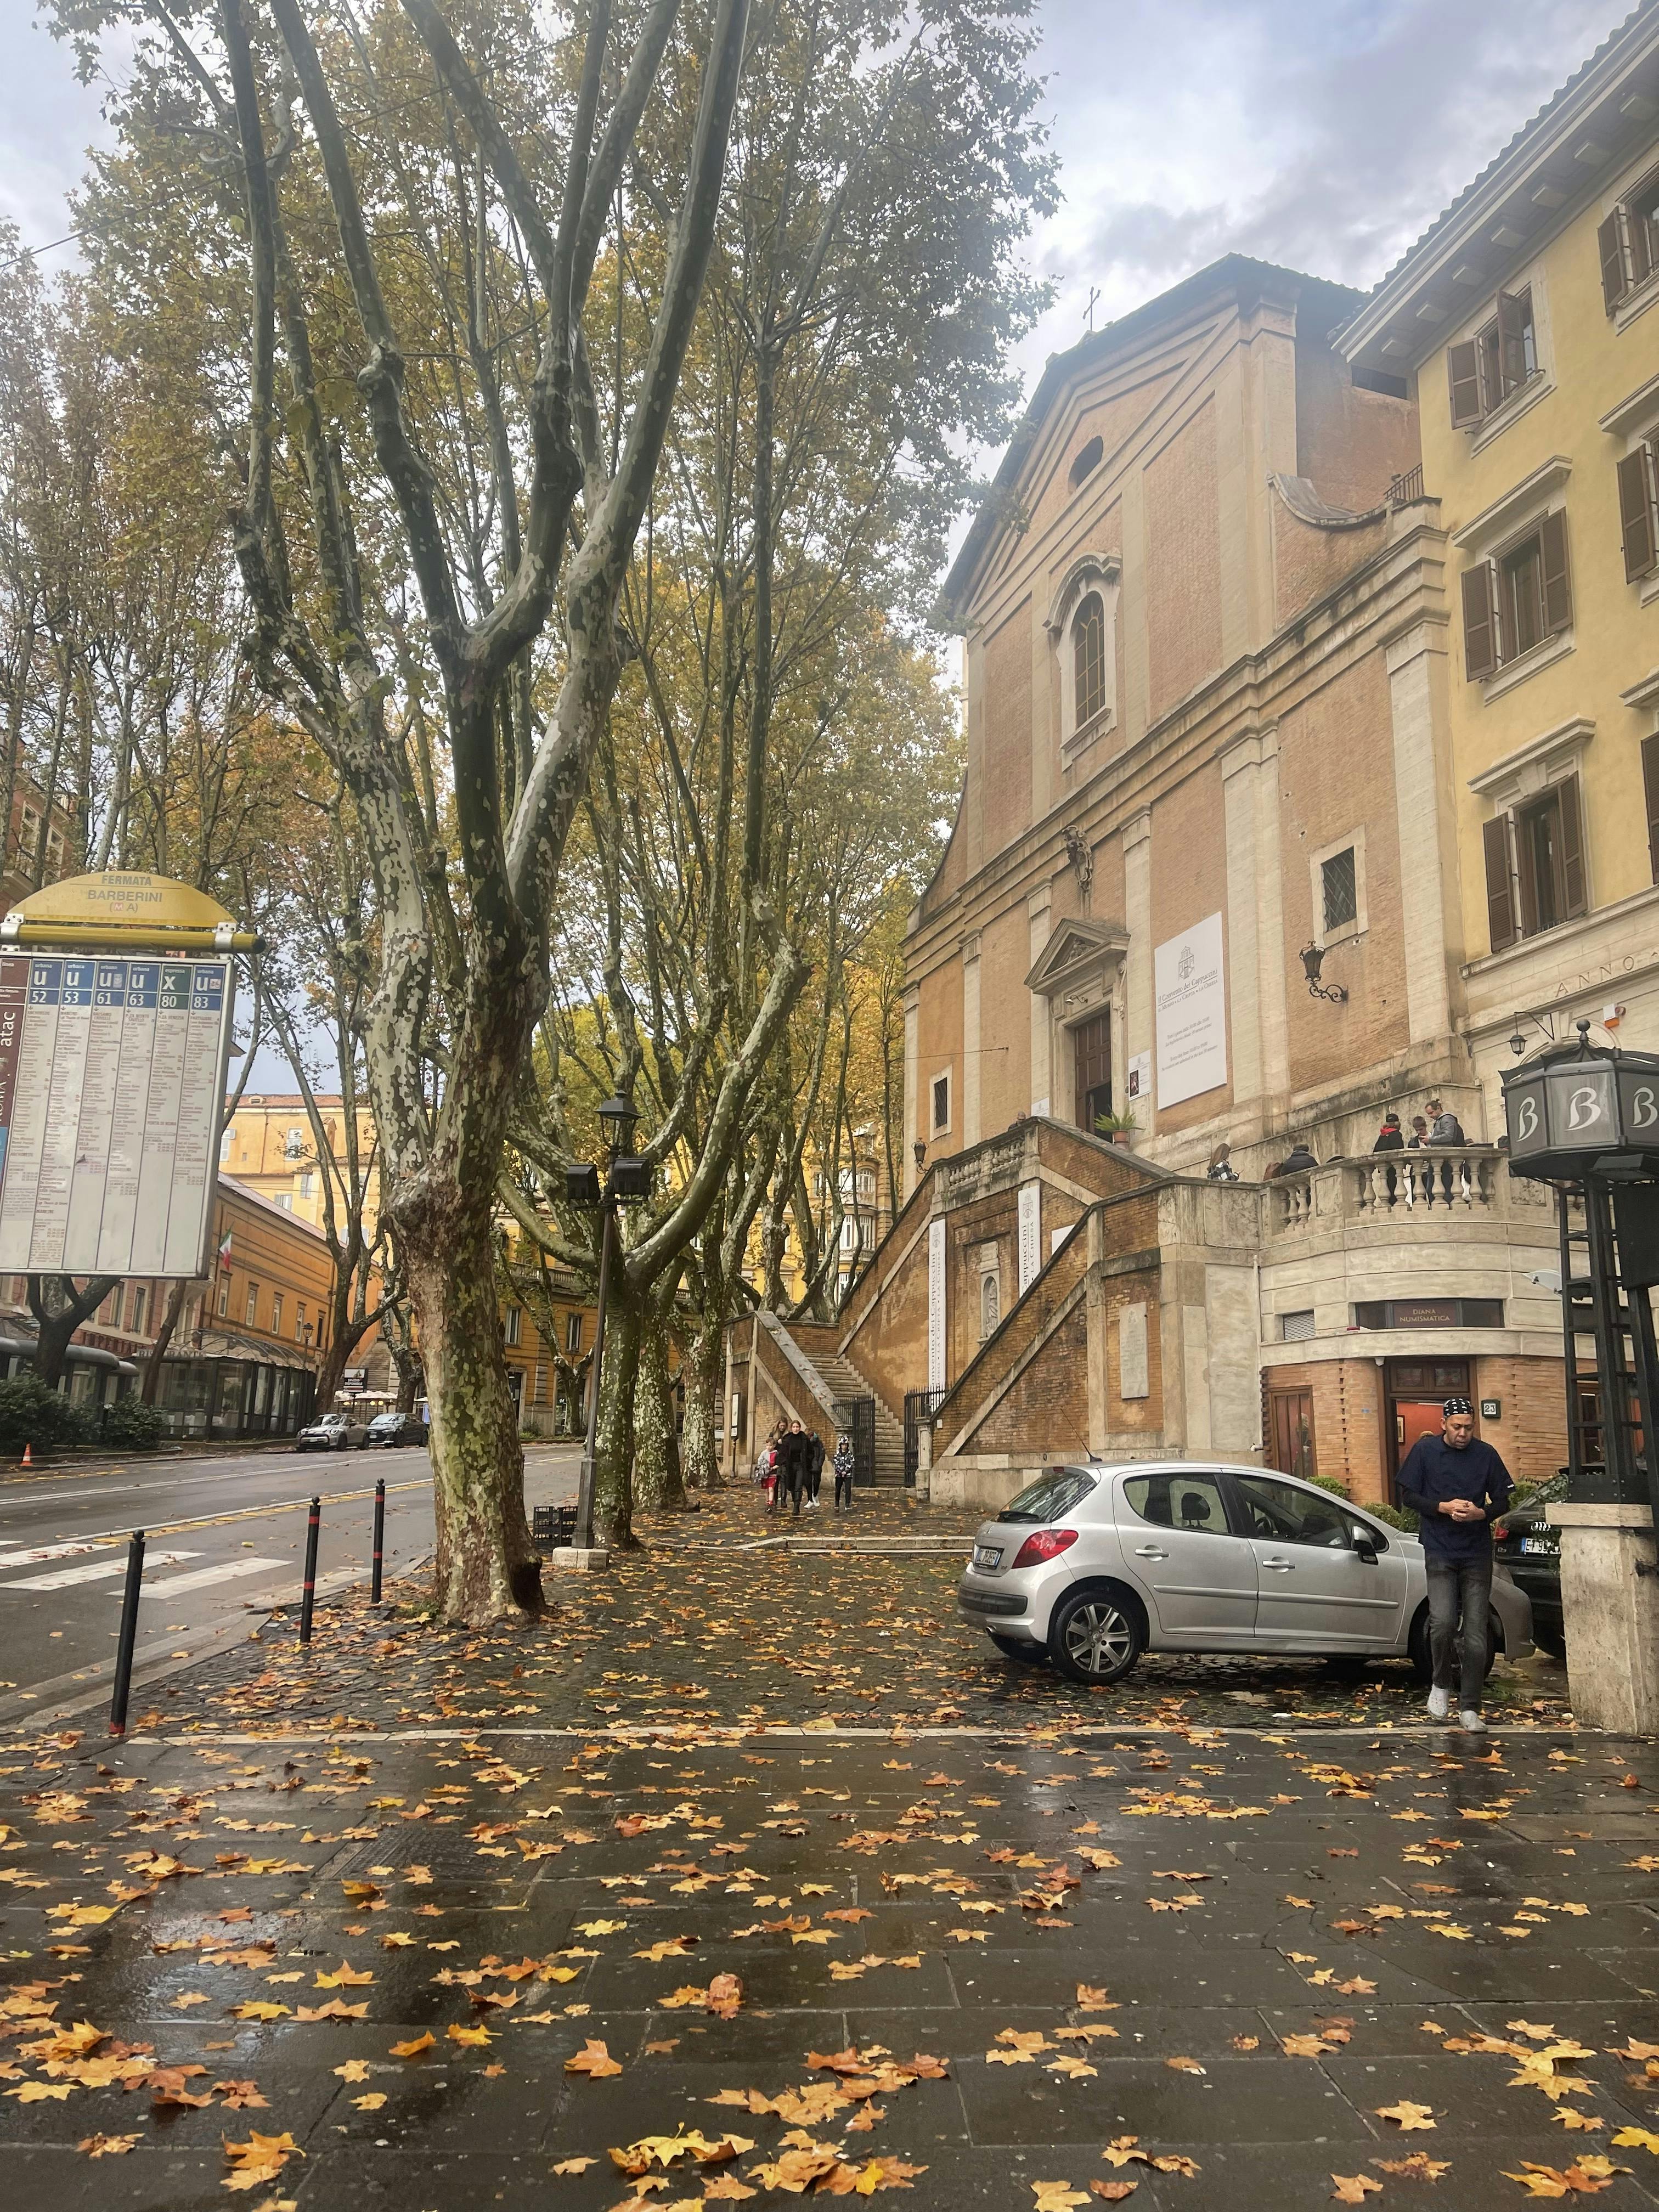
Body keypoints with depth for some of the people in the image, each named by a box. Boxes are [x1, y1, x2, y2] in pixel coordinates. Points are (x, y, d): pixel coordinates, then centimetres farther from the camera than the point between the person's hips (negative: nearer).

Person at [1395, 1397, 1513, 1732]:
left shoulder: (1486, 1455, 3)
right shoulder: (1424, 1451, 1)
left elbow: (1502, 1500, 9)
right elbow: (1408, 1495, 3)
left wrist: (1481, 1513, -12)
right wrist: (1443, 1507, -13)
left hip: (1478, 1555, 2)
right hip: (1440, 1553, -1)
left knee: (1475, 1635, 1)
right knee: (1443, 1622, -17)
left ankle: (1469, 1707, 11)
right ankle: (1441, 1684, 9)